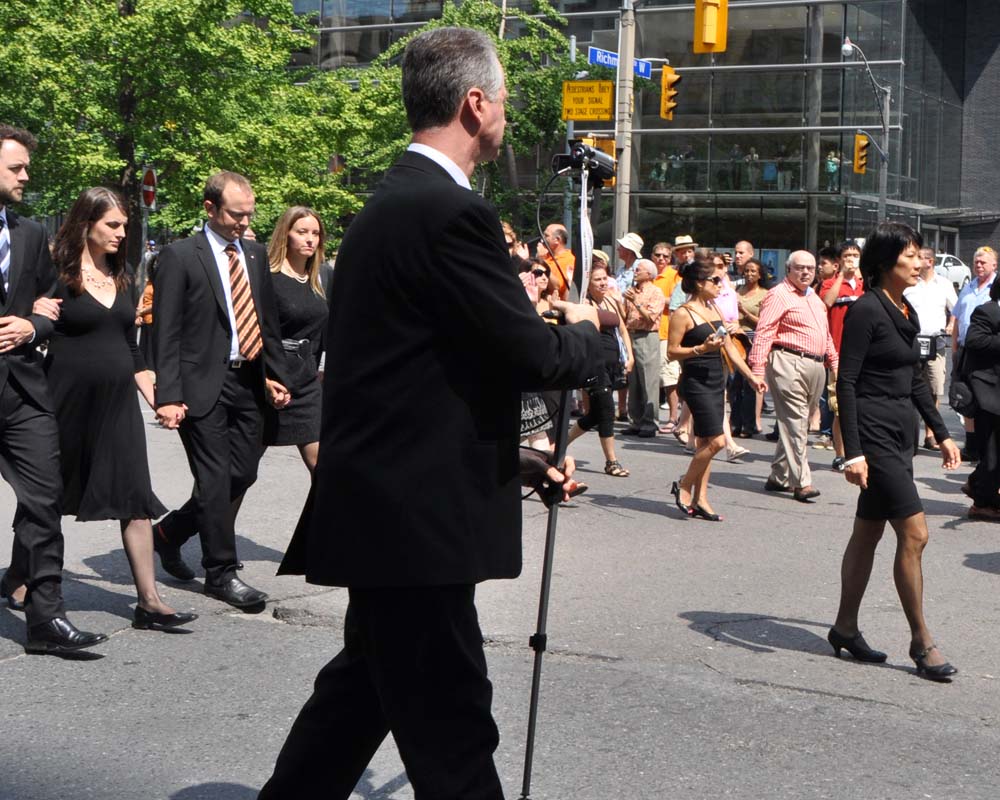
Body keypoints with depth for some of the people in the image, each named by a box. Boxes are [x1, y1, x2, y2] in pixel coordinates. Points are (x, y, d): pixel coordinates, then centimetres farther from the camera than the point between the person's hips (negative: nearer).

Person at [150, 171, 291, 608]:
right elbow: (165, 332, -10)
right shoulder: (180, 256, -6)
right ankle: (221, 573, 10)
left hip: (247, 382, 7)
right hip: (203, 385, -6)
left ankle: (170, 532, 30)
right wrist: (168, 396, -16)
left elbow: (269, 320, 19)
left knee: (243, 473, 9)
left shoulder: (256, 254, 13)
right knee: (215, 480, -3)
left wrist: (275, 374, 10)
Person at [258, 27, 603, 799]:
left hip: (382, 503, 10)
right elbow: (535, 355, -17)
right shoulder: (453, 212, -18)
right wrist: (585, 331, 4)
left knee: (365, 687, 23)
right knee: (452, 734, -2)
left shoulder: (388, 204, 13)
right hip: (418, 515, -10)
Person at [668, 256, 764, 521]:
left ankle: (700, 499, 12)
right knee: (716, 441, -11)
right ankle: (684, 486, 6)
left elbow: (730, 348, 17)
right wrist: (702, 348, -23)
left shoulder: (715, 310, 14)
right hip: (695, 381, -8)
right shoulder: (683, 313, -10)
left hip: (716, 379, 8)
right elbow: (673, 351, -12)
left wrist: (751, 377, 15)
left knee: (706, 442, 8)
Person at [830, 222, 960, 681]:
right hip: (873, 433, -9)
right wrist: (852, 451, -21)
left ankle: (845, 629, 22)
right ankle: (921, 641, 1)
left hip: (898, 435, 9)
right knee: (914, 534, -8)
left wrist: (941, 434, 20)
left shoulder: (905, 312, 13)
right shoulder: (866, 310, -13)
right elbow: (846, 382, -16)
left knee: (868, 534, 13)